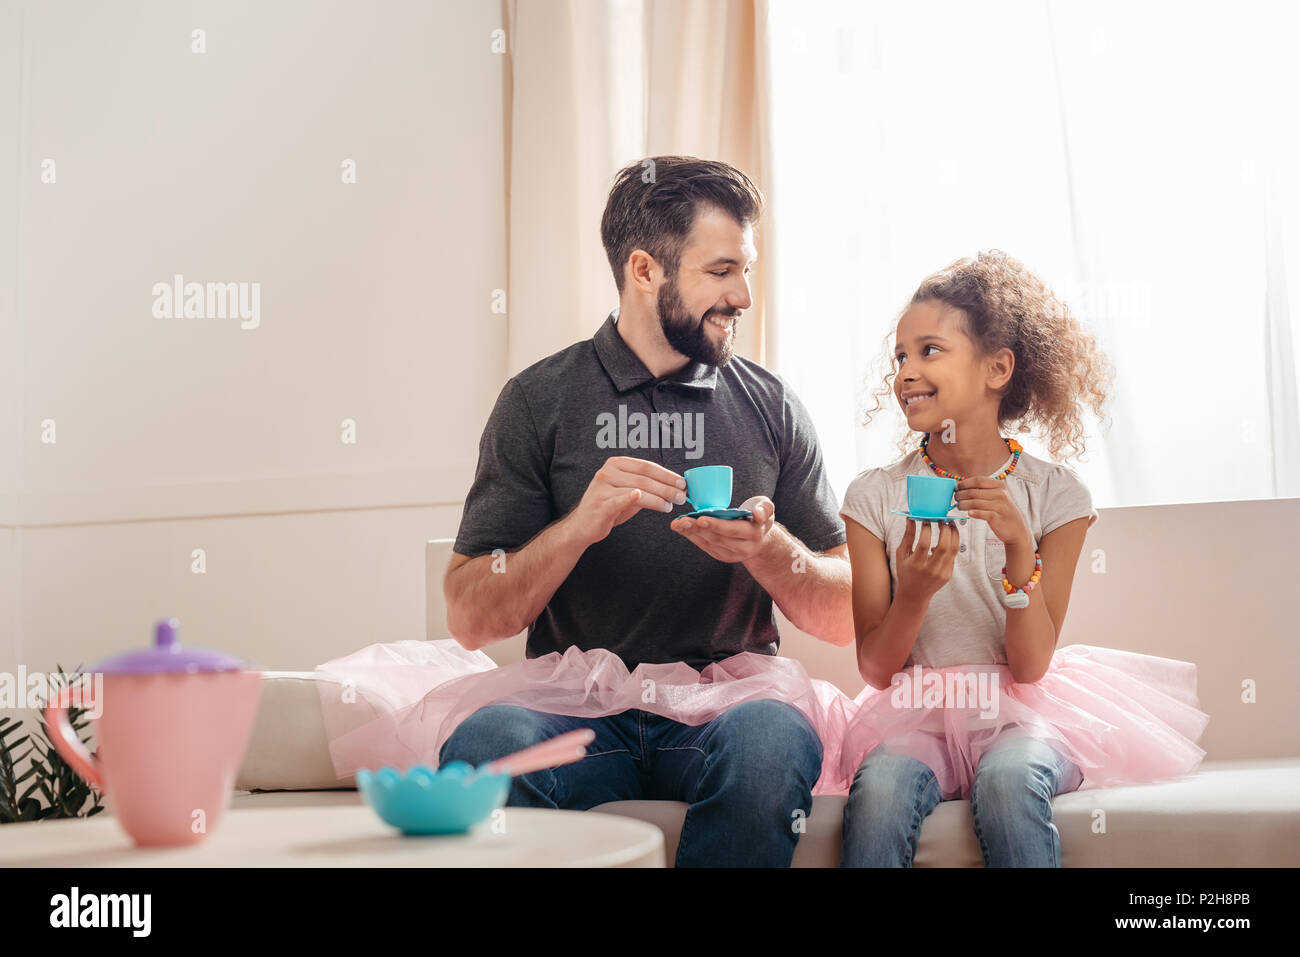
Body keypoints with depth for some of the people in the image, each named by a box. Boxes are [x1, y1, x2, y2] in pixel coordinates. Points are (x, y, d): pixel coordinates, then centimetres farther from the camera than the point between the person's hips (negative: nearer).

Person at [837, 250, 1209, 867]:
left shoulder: (1054, 494, -2)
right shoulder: (873, 497, 0)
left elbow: (1032, 665, -7)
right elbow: (875, 669, -1)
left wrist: (1019, 547, -22)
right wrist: (913, 594, -22)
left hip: (1024, 710, 0)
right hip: (918, 713, 0)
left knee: (1008, 779, -33)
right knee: (880, 786, -32)